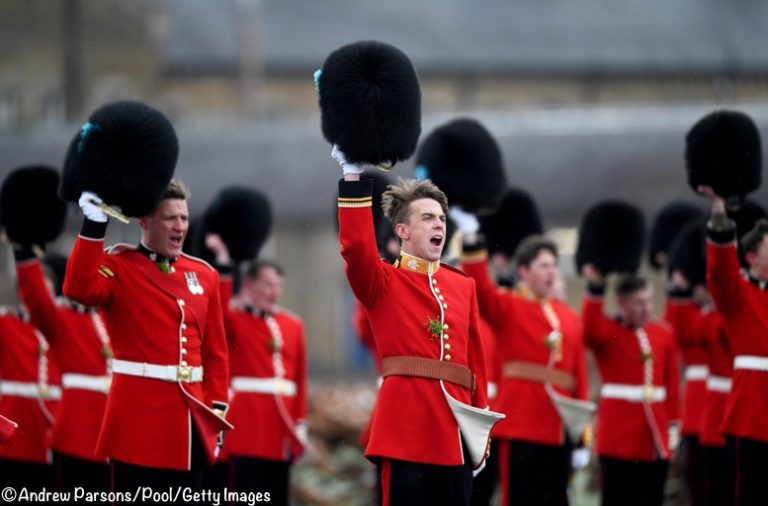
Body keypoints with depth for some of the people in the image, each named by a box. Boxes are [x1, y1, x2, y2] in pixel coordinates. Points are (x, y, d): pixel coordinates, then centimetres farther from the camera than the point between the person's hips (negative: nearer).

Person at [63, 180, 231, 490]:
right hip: (139, 416, -6)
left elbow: (216, 352, 15)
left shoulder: (204, 275, 13)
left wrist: (217, 409, 7)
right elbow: (80, 289, -26)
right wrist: (94, 226, -31)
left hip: (192, 419, 6)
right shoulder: (119, 267, -2)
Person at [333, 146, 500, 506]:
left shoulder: (463, 286, 18)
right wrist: (353, 177, -21)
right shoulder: (383, 284, 5)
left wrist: (482, 427, 13)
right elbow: (356, 248, -15)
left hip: (455, 431, 5)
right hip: (406, 426, -5)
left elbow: (475, 358, 18)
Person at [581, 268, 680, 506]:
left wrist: (673, 425, 8)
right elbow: (590, 332, -27)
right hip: (620, 432, -5)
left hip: (656, 433, 5)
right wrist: (595, 289, -38)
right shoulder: (606, 332, -2)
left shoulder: (663, 333, 10)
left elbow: (672, 383, 12)